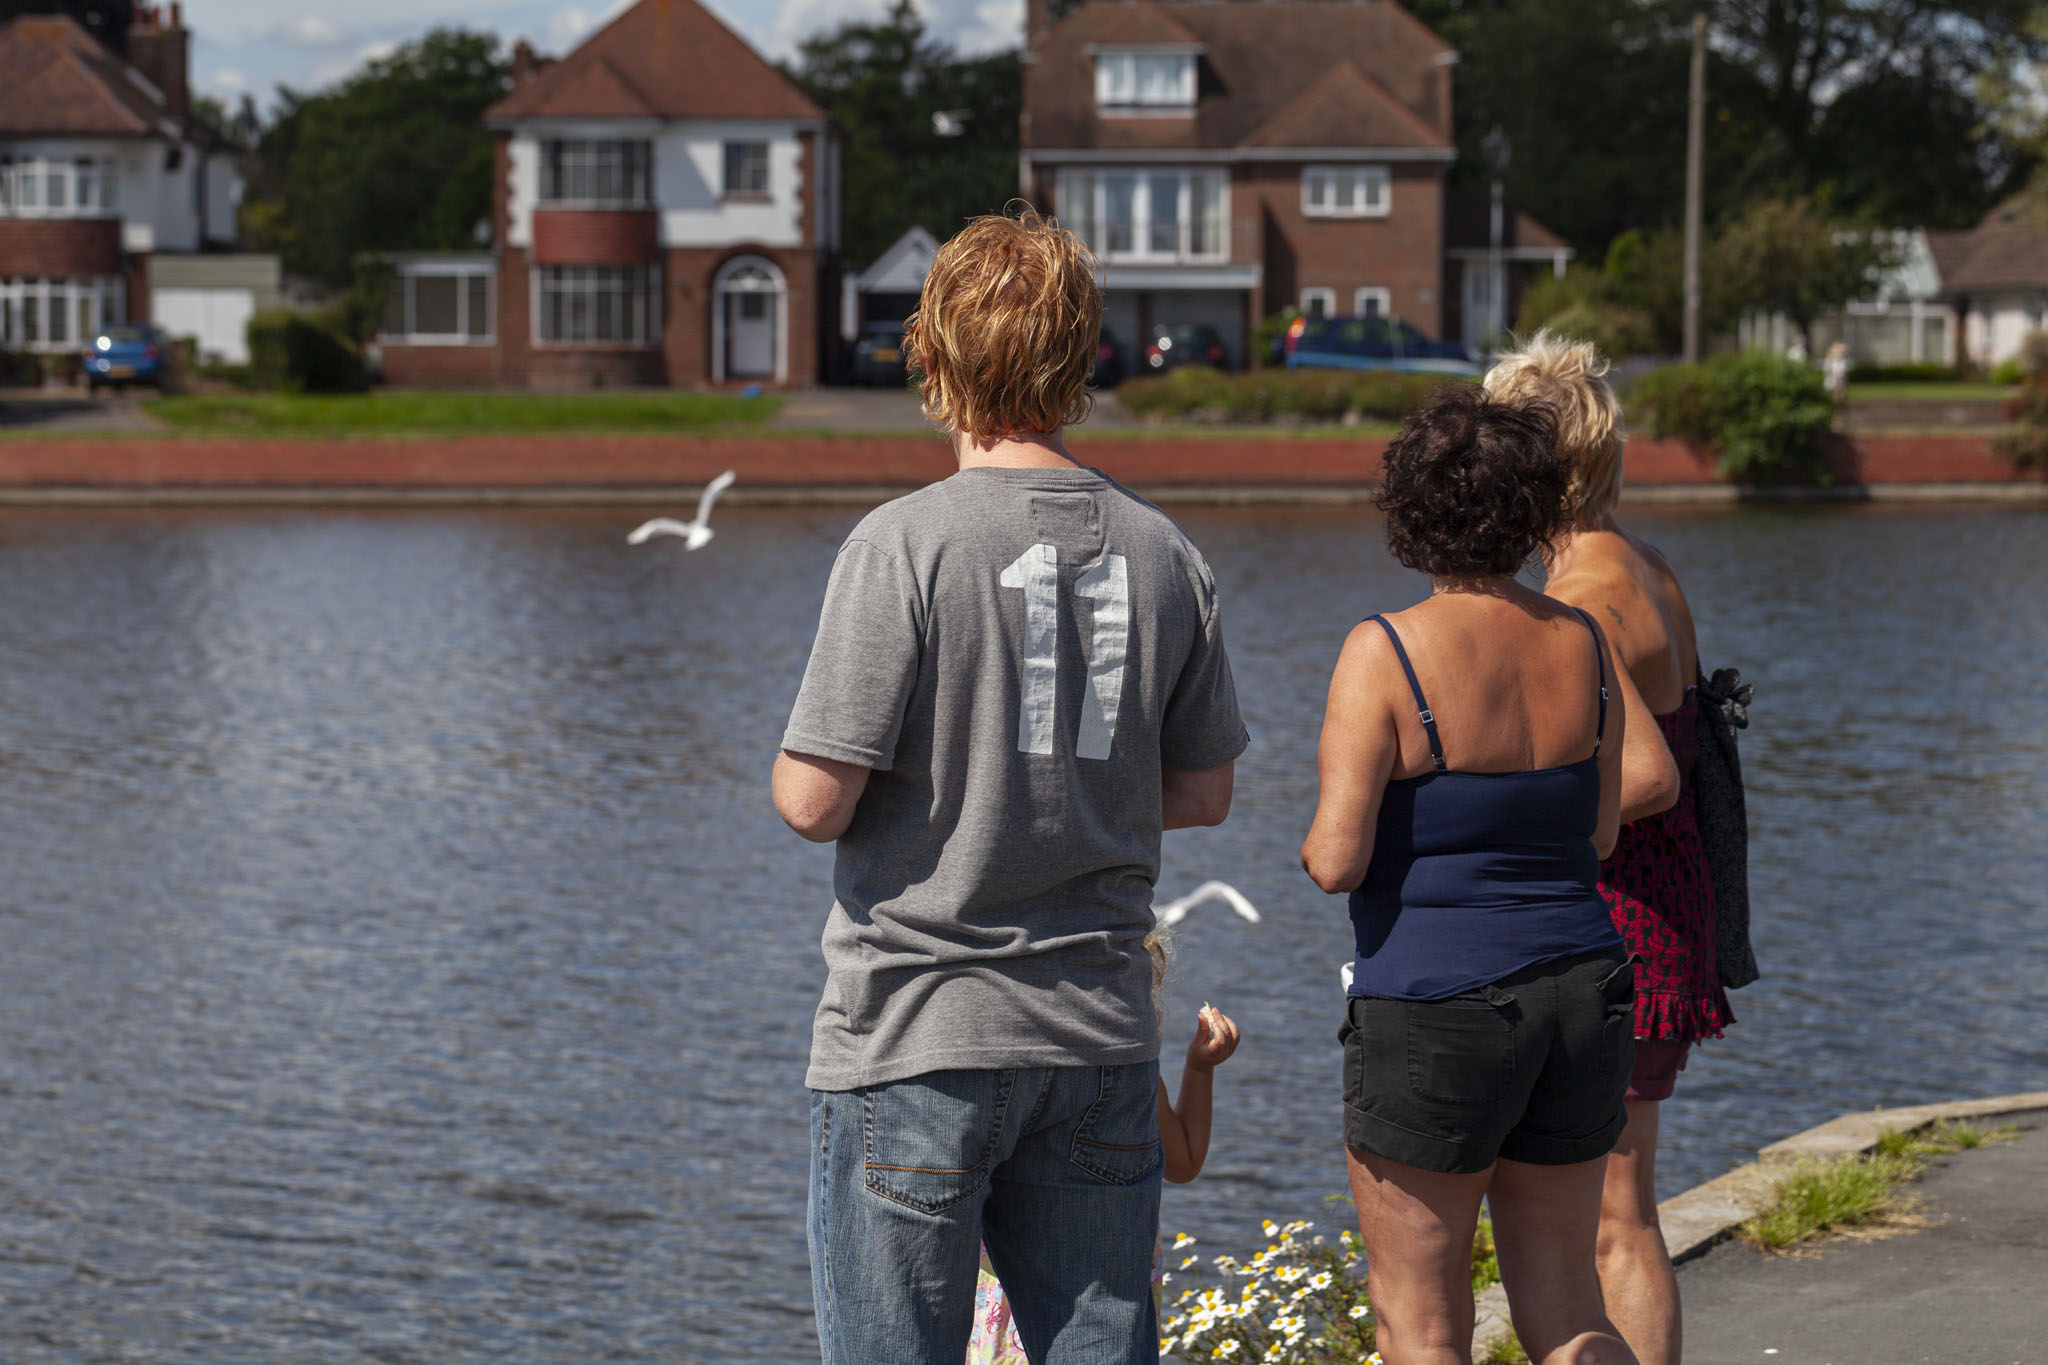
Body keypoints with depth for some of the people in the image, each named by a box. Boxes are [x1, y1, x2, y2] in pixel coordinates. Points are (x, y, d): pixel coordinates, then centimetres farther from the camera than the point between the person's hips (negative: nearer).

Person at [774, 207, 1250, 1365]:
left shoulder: (906, 545, -13)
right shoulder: (1165, 555, 2)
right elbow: (1204, 793, 10)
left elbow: (815, 800, -14)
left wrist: (789, 774, 8)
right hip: (1102, 1040, 4)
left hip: (917, 1040, -4)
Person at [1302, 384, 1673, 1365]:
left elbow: (1337, 862, -16)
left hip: (1436, 1008, -6)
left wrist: (1322, 839, 6)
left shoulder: (1385, 654, -14)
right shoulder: (1583, 645, 2)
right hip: (1581, 996, 6)